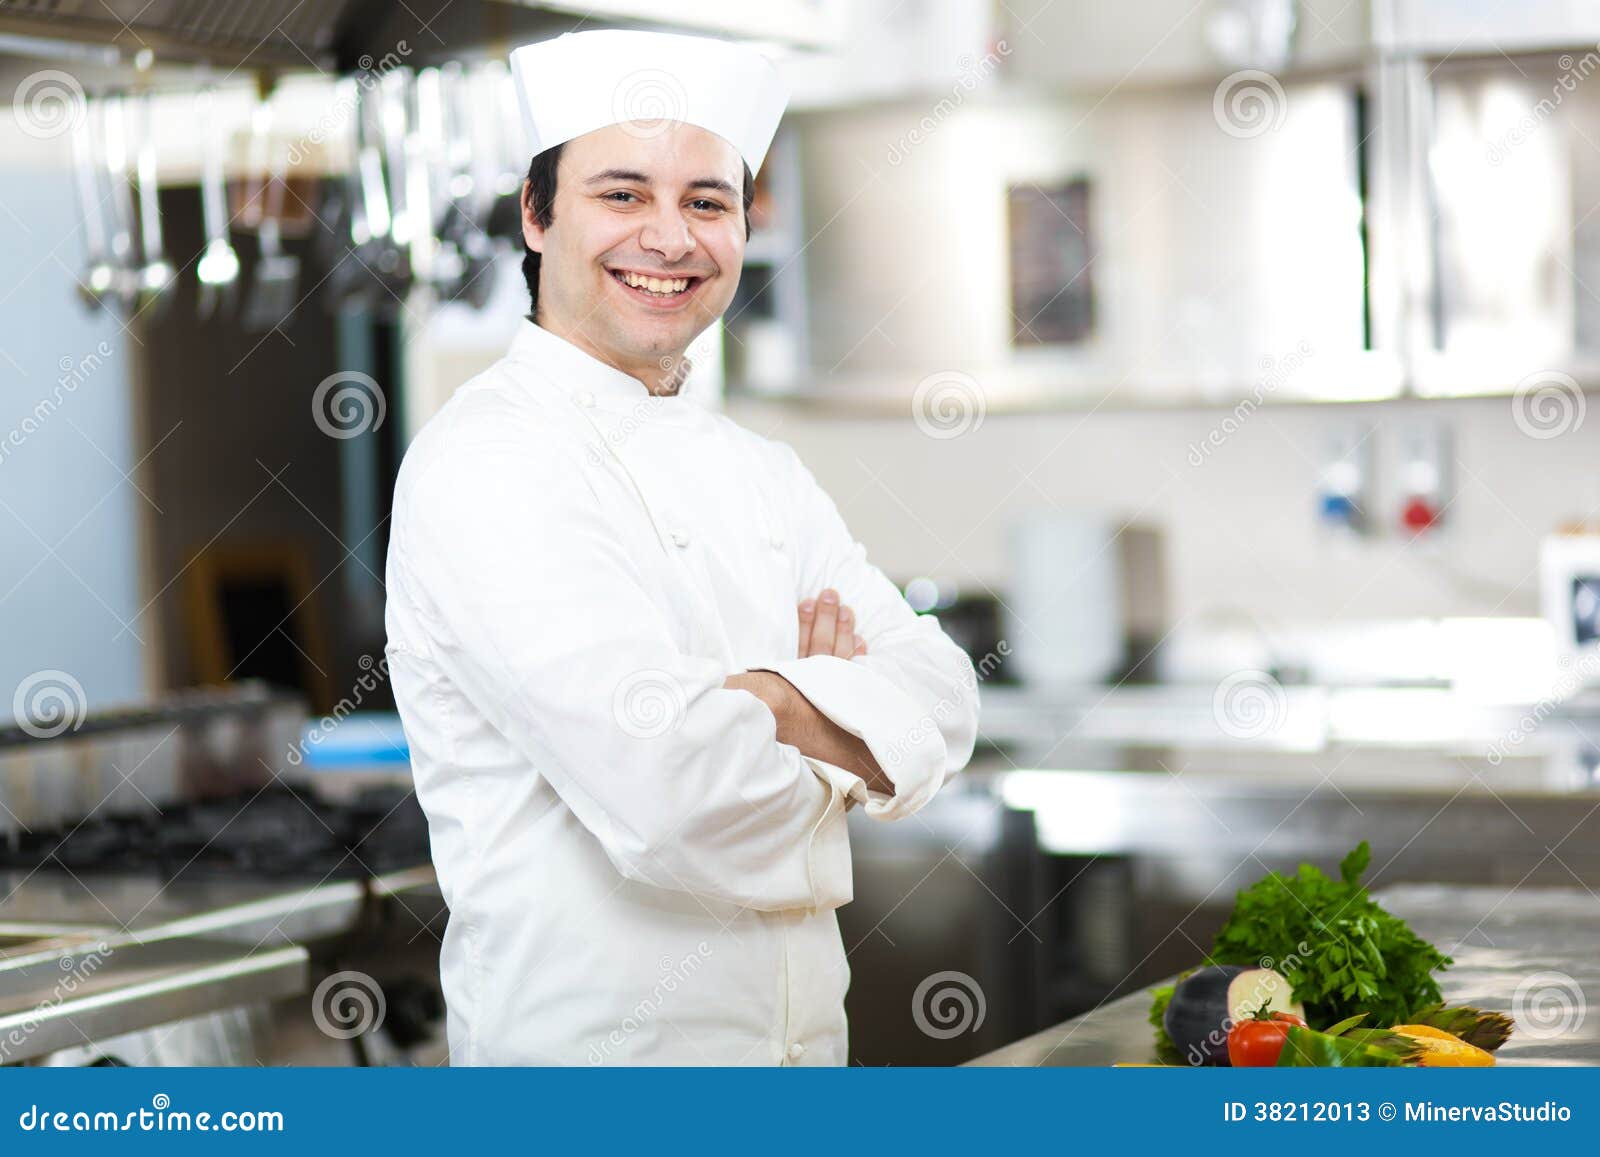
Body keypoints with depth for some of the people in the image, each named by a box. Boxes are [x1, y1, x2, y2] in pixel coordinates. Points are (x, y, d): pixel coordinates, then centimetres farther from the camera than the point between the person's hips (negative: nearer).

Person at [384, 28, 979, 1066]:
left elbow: (939, 711, -2)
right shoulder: (486, 463, -17)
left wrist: (754, 701, -20)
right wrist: (833, 722, -8)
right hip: (590, 1042, -7)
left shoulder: (763, 474, 8)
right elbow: (667, 784, -28)